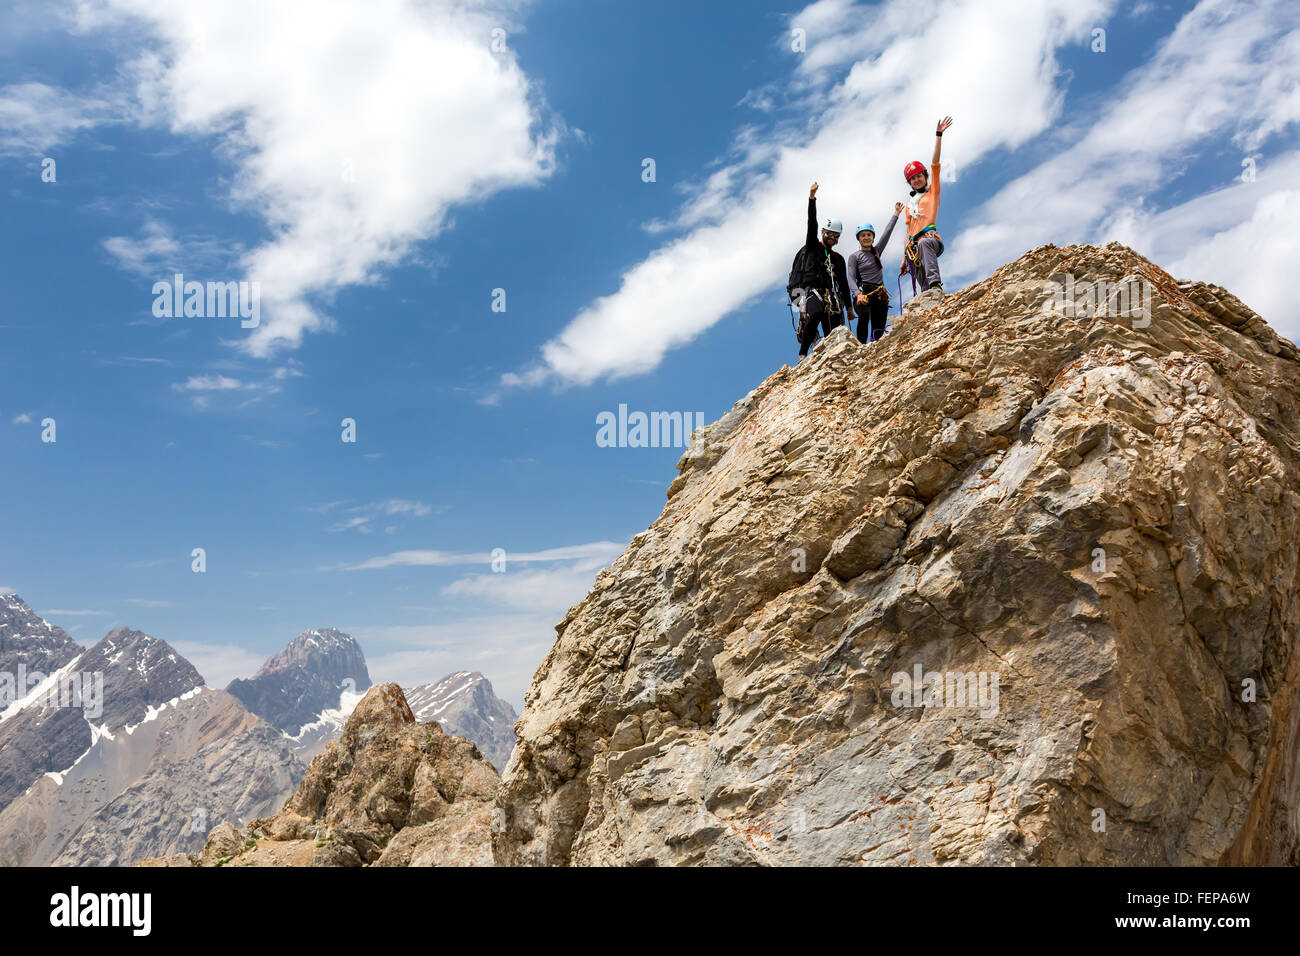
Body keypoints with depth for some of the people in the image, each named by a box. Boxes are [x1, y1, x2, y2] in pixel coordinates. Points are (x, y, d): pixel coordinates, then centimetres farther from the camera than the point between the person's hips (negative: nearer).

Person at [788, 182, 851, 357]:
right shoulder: (812, 247, 13)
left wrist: (848, 306, 19)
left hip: (830, 296, 5)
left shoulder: (838, 259, 25)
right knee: (816, 312, -35)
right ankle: (803, 354, -34)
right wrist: (812, 197, -9)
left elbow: (843, 283, 26)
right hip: (810, 292, -5)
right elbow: (812, 224, 1)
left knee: (834, 335, -8)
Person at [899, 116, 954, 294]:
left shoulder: (932, 191, 17)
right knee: (924, 290, -9)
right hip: (914, 248, 5)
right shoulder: (909, 204, 31)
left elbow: (935, 164, 6)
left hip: (930, 237, -5)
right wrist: (904, 260, 21)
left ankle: (936, 283, -60)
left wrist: (938, 135, 0)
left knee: (924, 243, -43)